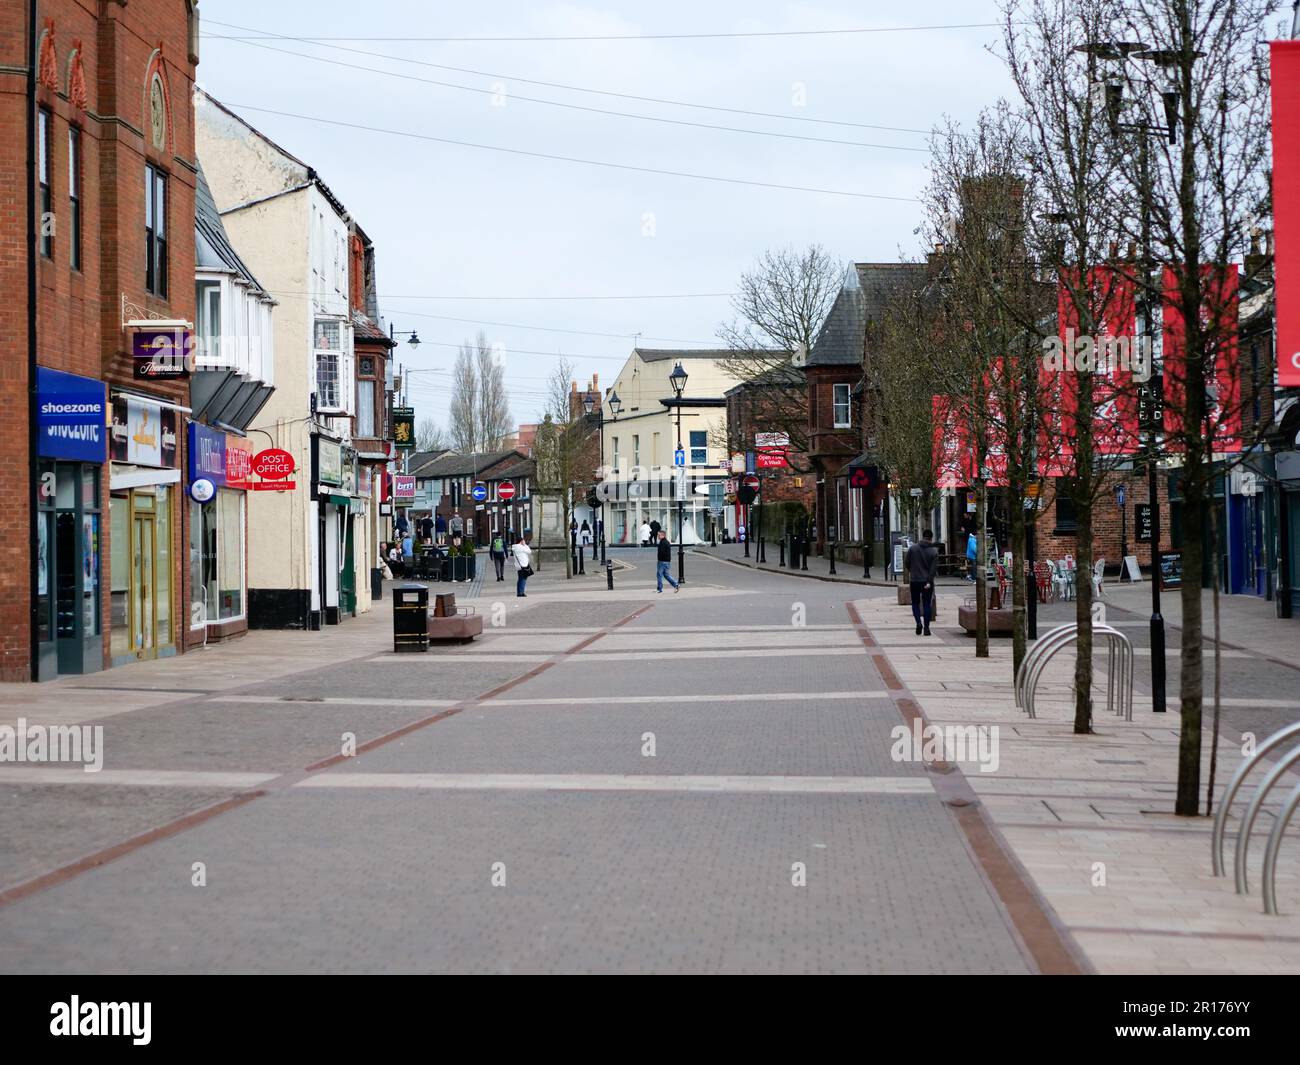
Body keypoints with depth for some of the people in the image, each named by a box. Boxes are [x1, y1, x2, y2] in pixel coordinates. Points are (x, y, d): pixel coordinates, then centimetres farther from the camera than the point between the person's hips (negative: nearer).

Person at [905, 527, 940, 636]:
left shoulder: (913, 548, -3)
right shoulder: (934, 551, -5)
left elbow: (906, 563, 0)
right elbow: (934, 568, -11)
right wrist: (929, 581, -13)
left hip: (914, 581, 0)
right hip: (927, 581, 0)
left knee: (915, 603, 14)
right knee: (927, 604, 7)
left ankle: (919, 622, -7)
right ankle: (926, 627, 3)